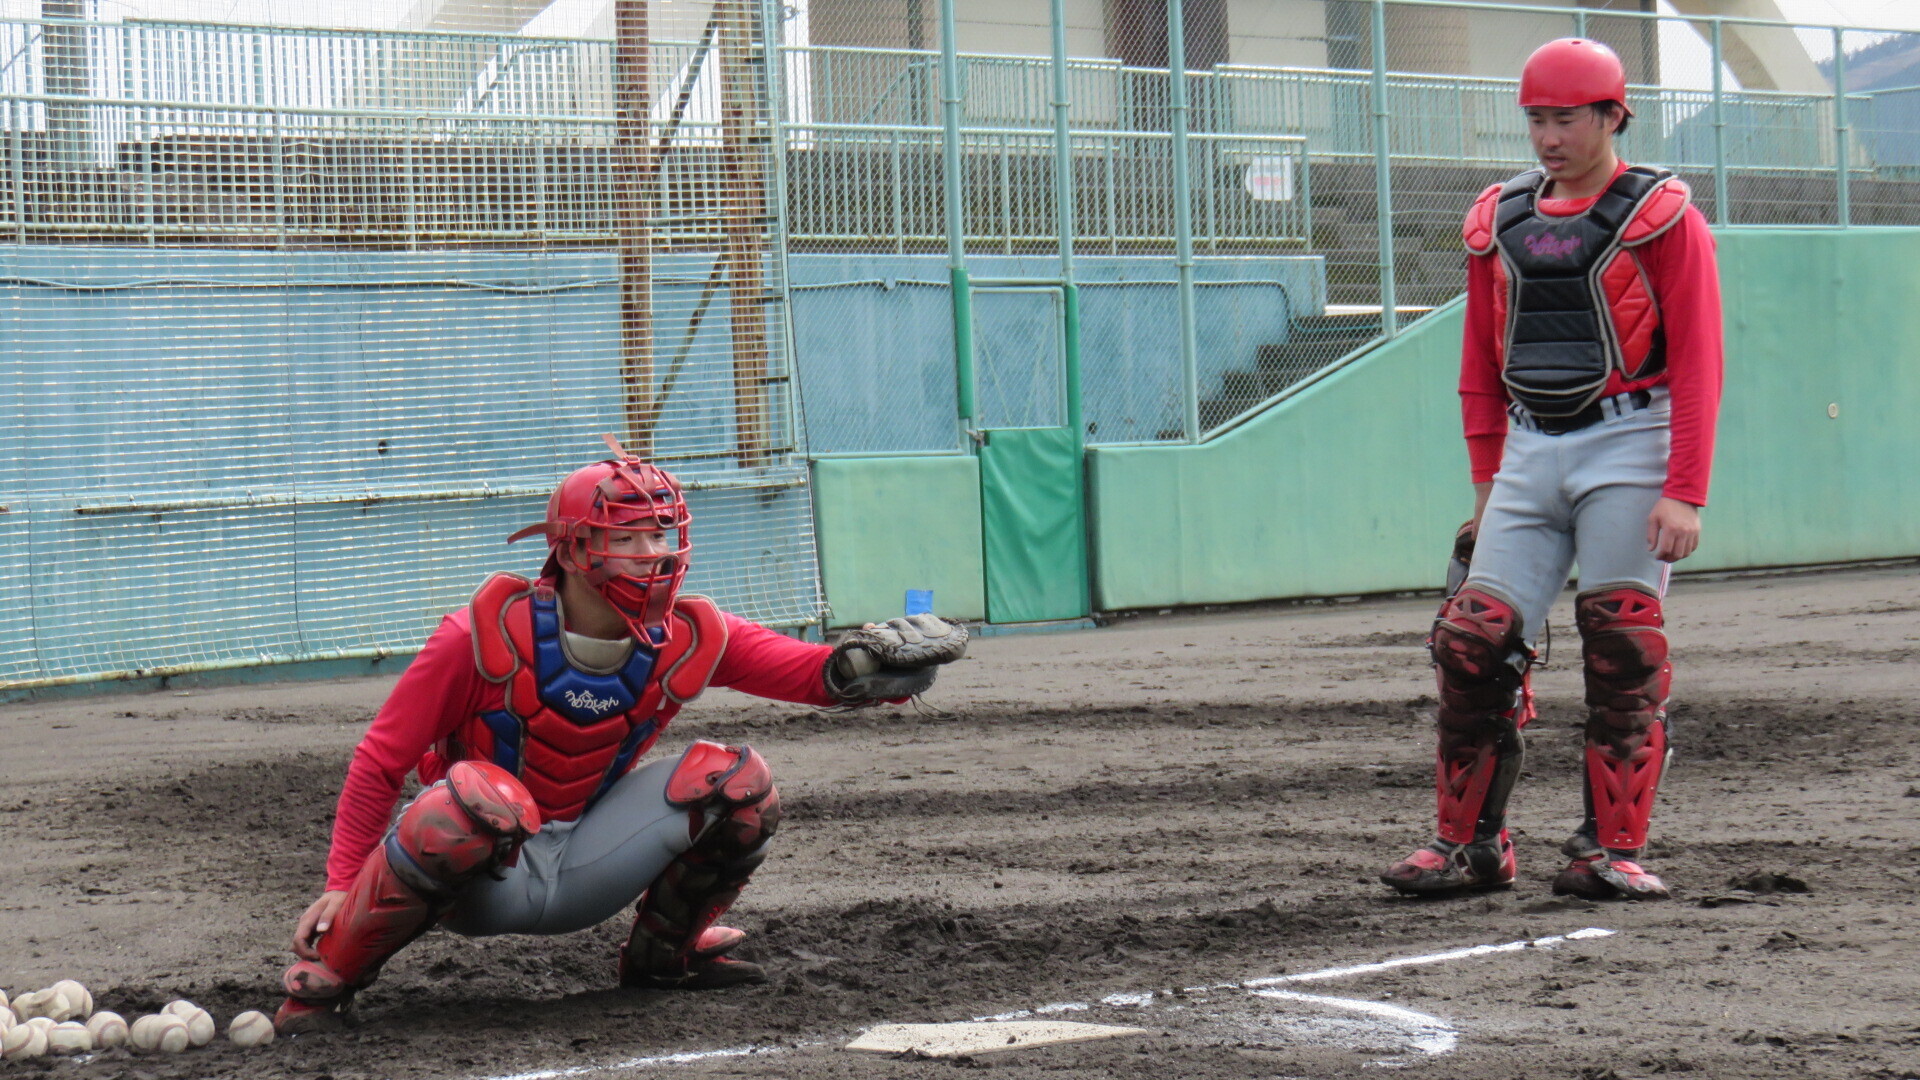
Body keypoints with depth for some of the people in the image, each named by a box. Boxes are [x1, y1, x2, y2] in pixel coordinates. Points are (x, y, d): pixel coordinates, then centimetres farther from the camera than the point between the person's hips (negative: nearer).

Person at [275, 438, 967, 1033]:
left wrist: (863, 669, -28)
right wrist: (343, 884, -15)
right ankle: (322, 977, -21)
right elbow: (380, 760, -12)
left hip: (581, 871, 4)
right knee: (478, 795, -39)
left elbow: (814, 674, -4)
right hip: (477, 882, -4)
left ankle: (663, 952, 12)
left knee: (737, 781, -13)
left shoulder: (691, 640, -8)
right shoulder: (487, 635, -19)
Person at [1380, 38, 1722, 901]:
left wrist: (1684, 493, -14)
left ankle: (1612, 851, 1)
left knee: (1622, 652, -5)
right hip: (1529, 452, 5)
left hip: (1627, 446, -5)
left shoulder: (1661, 216, -2)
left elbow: (1697, 362, -6)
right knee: (1474, 637, -3)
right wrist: (1487, 483, 13)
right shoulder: (1498, 219, 13)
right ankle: (1468, 845, 6)